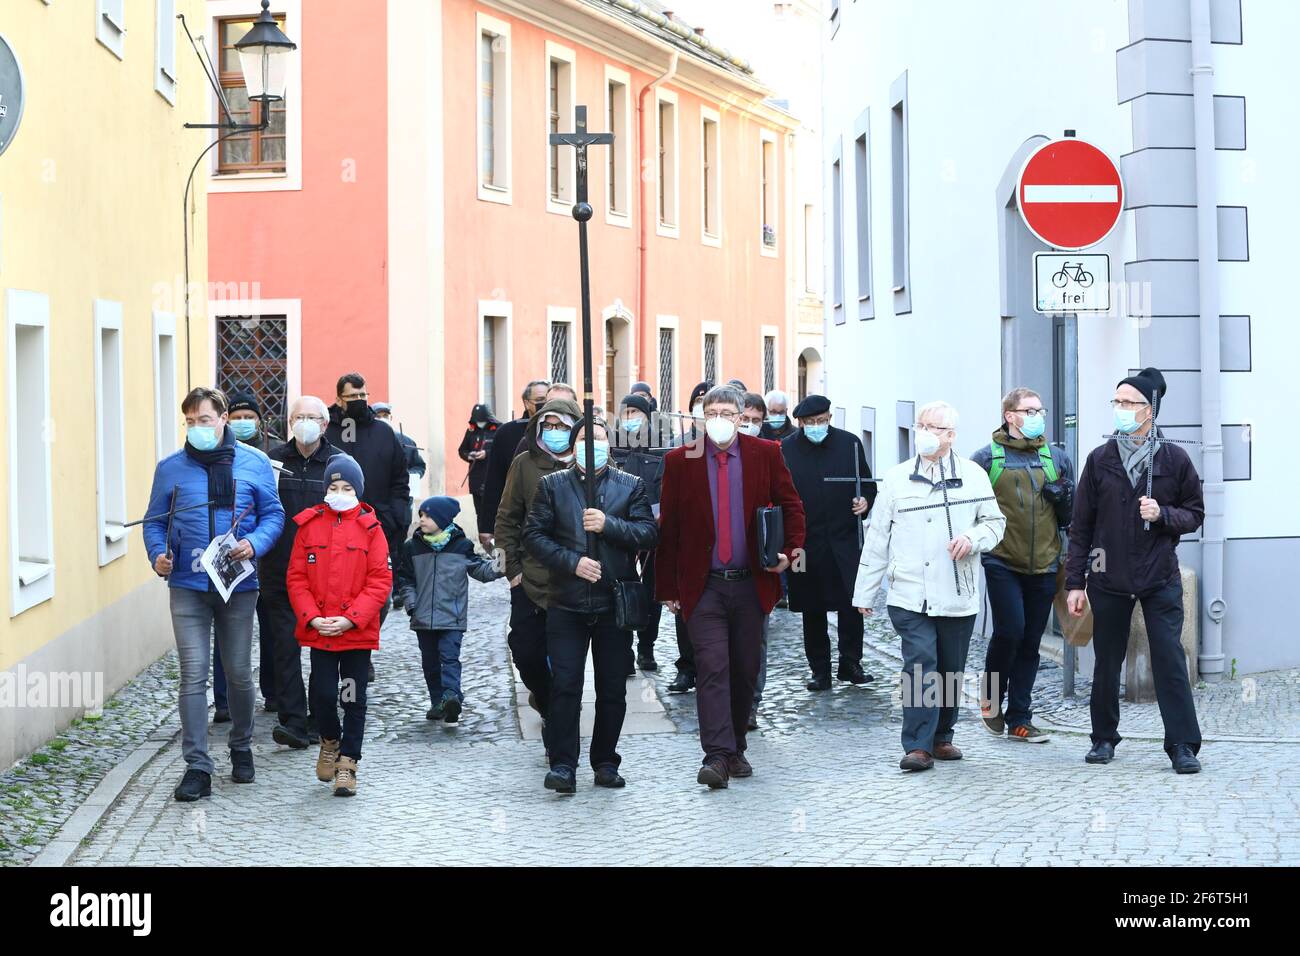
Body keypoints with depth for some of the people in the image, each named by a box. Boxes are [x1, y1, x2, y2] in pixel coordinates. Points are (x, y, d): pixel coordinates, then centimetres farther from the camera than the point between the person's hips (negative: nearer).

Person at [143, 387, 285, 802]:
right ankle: (197, 767, -4)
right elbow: (155, 521, 9)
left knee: (239, 673, 10)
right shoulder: (170, 468, 5)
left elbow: (273, 514, 4)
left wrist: (254, 544, -14)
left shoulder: (254, 463, 3)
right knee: (193, 674, -7)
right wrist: (158, 554, -10)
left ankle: (241, 748, 32)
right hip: (188, 585, 0)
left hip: (238, 583, 0)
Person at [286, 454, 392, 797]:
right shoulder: (309, 525, 3)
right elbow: (296, 577, 3)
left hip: (357, 631, -1)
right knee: (322, 694, 0)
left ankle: (347, 762, 13)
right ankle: (330, 740, 28)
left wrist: (350, 619, -15)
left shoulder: (370, 528, -2)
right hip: (318, 630, 1)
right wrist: (312, 617, -10)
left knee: (353, 698, 4)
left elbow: (380, 581, -5)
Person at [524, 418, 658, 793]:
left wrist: (609, 525, -15)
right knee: (564, 685, -6)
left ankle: (606, 762, 17)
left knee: (613, 689, 6)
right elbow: (533, 535, 0)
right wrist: (573, 562, -12)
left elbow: (649, 534, -1)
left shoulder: (631, 486, 9)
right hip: (567, 603, -1)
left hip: (615, 603, 1)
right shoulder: (552, 485, 8)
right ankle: (563, 765, -3)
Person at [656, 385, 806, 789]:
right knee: (712, 668, -12)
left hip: (751, 584, 2)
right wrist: (667, 587, 2)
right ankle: (717, 756, -15)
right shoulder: (680, 461, 1)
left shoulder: (765, 454, 3)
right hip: (703, 586, -2)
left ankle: (735, 749, 23)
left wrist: (791, 550, -5)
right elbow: (668, 528, 4)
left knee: (745, 671, 9)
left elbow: (791, 506, 11)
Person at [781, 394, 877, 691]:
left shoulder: (850, 443, 4)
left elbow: (868, 484, 13)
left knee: (852, 605, -5)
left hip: (845, 541, 0)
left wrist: (865, 501, -9)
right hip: (805, 542, 0)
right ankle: (820, 671, 17)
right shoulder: (786, 450, -1)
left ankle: (850, 663, 10)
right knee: (812, 611, 7)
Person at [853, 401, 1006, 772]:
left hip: (957, 597, 2)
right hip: (910, 595, -1)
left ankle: (941, 738, 24)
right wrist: (864, 591, 8)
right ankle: (918, 746, -12)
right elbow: (877, 538, 9)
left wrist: (972, 538, -10)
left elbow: (995, 522, 13)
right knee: (920, 664, -14)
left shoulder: (973, 475, 6)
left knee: (951, 670, 9)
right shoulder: (897, 478, 7)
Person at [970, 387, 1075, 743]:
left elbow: (1071, 518, 16)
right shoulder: (987, 458, 0)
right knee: (1010, 630, -15)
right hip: (1002, 563, -4)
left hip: (1044, 566, 4)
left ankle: (1019, 719, 14)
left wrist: (1062, 498, -4)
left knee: (1030, 643, 6)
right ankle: (990, 696, 11)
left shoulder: (1057, 458, 11)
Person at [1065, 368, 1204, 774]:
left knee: (1170, 660, -6)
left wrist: (1164, 515, -13)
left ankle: (1182, 744, -2)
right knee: (1107, 663, 8)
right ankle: (1104, 738, 22)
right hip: (1109, 580, 2)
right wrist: (1075, 582, 2)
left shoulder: (1174, 459, 1)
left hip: (1160, 580, -1)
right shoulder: (1100, 460, 4)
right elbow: (1081, 525, 5)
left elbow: (1195, 513, 8)